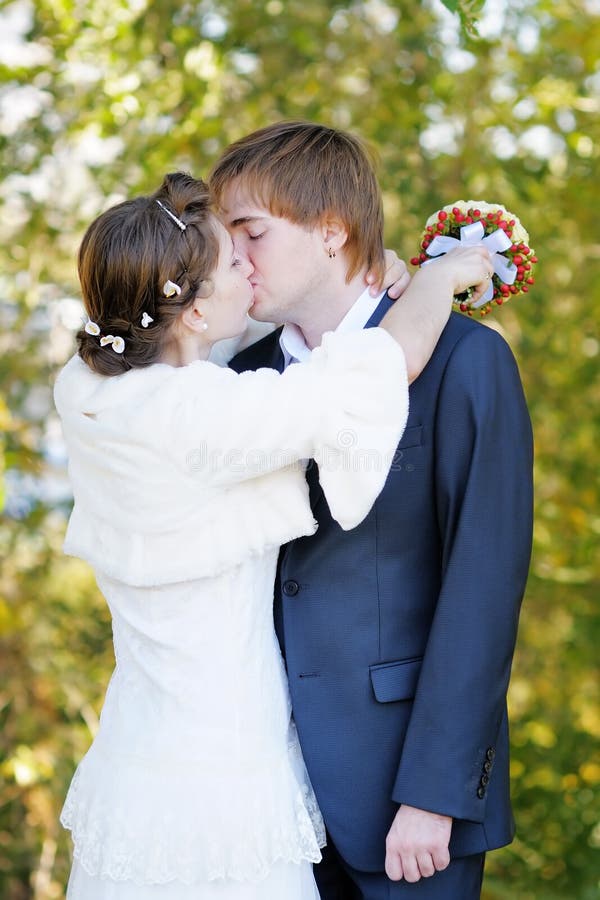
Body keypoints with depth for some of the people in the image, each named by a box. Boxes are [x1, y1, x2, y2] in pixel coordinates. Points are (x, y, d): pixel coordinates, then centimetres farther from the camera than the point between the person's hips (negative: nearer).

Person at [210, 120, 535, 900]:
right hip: (272, 784, 5)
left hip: (405, 778, -5)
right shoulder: (246, 376, 8)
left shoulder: (462, 360, -9)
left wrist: (432, 790, -16)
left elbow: (483, 585, -13)